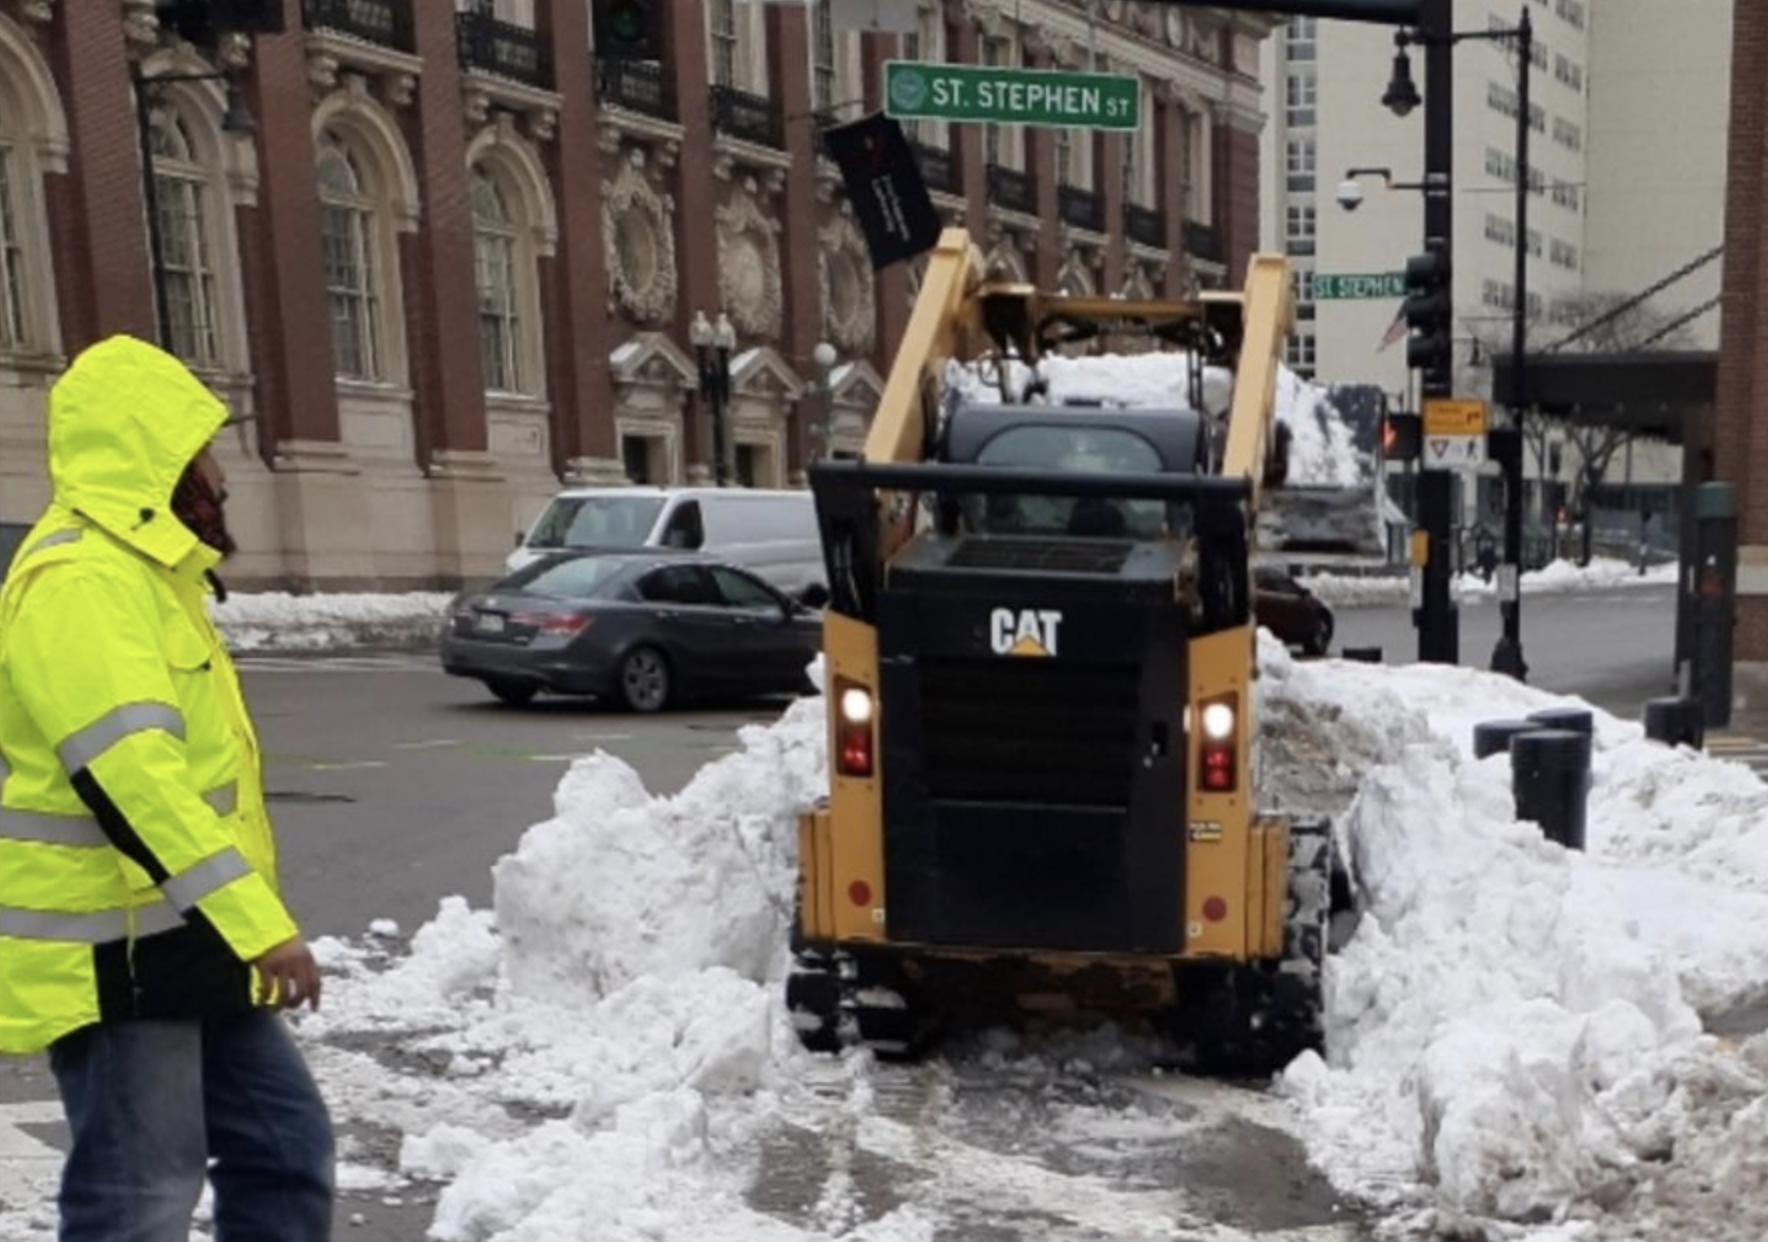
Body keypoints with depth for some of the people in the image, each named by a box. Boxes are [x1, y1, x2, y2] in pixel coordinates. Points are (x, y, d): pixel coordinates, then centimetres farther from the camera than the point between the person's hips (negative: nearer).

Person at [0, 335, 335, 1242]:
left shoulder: (140, 571, 15)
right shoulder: (78, 583, -19)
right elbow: (135, 776, -29)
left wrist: (246, 927, 26)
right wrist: (260, 924, -31)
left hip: (181, 944, 10)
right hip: (113, 958, -10)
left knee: (285, 1149, 14)